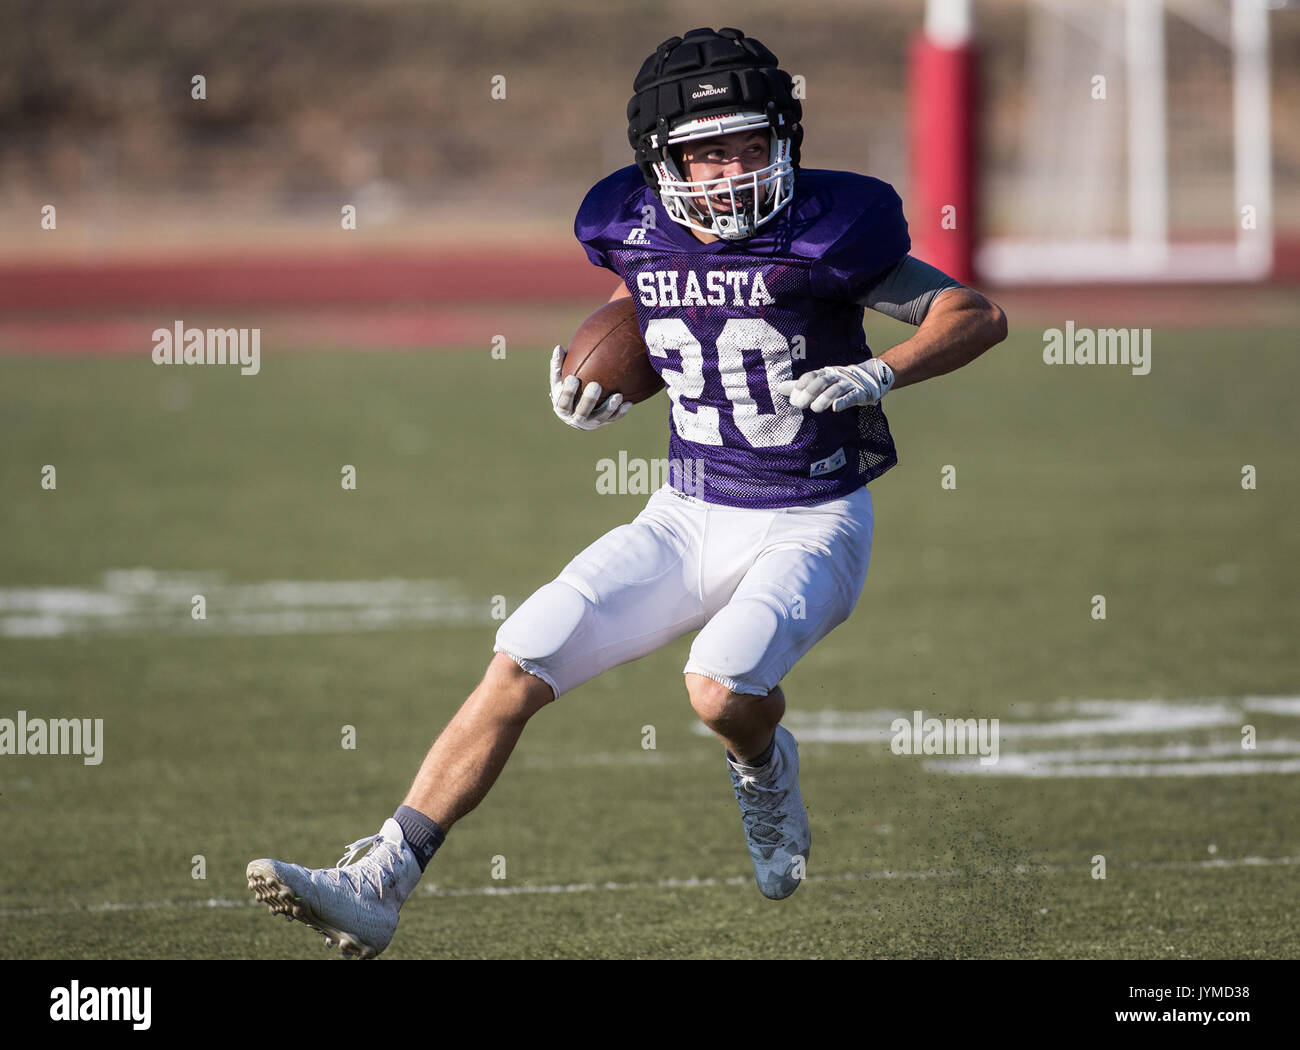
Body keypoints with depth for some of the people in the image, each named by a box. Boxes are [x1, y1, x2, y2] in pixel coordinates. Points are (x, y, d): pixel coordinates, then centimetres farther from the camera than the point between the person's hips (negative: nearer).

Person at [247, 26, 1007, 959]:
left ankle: (765, 772, 7)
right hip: (689, 518, 5)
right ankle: (377, 886, -7)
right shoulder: (639, 228, -2)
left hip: (810, 528, -5)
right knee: (516, 670, -8)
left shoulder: (825, 231, -16)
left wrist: (878, 374, -25)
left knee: (721, 688, -31)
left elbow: (978, 317, -9)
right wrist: (597, 391, 3)